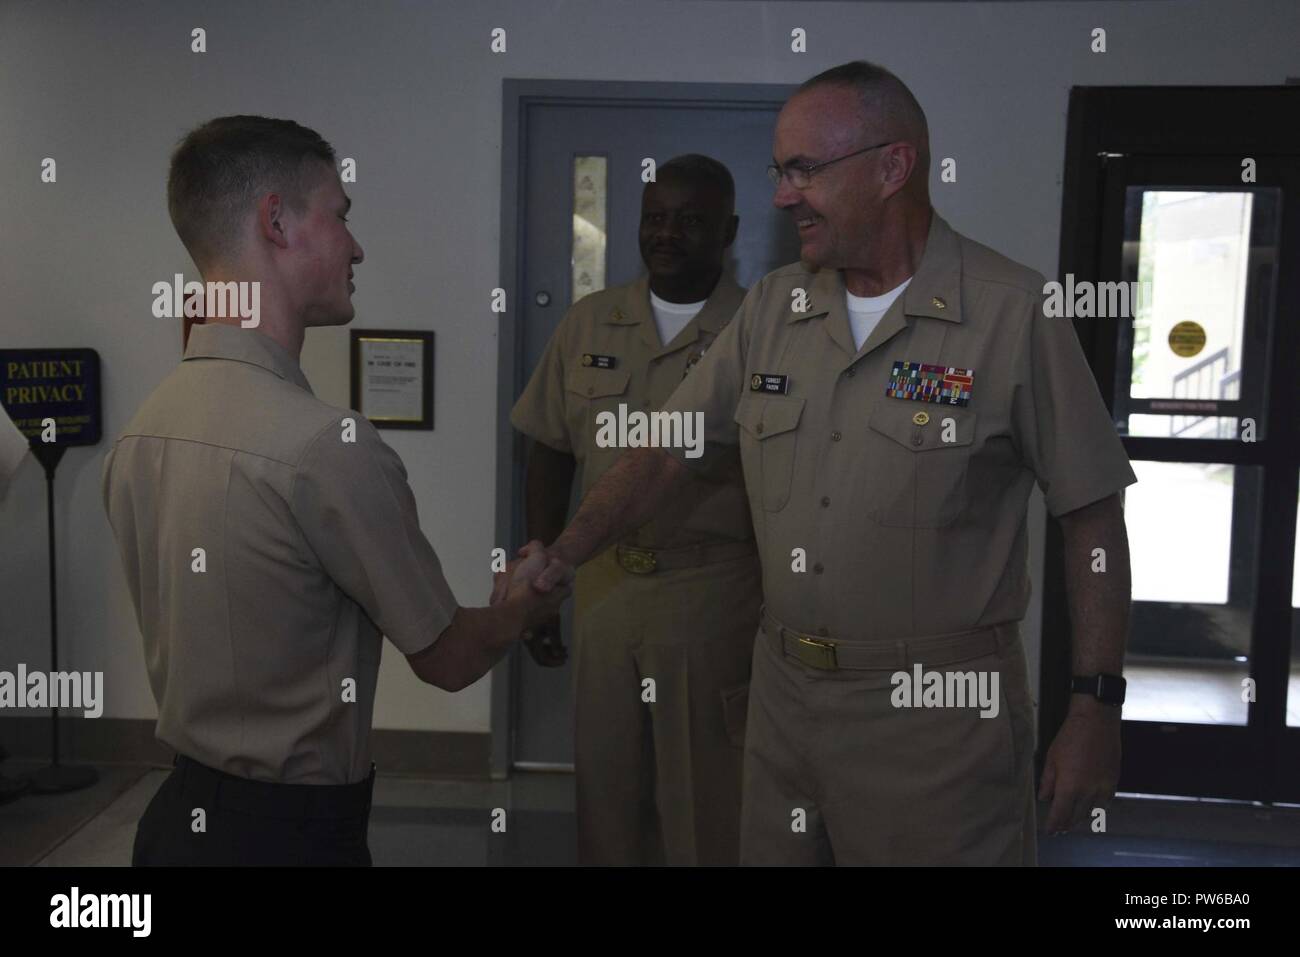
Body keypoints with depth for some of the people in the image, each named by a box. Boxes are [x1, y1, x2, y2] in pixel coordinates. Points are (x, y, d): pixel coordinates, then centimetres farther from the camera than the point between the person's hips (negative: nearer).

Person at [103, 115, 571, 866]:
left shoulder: (138, 434, -2)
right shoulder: (327, 443, -25)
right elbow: (448, 659, -13)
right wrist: (531, 604, 8)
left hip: (182, 811, 7)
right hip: (292, 829, -7)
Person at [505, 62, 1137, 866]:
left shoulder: (1014, 312, -10)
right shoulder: (773, 307, 4)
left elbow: (1092, 520, -7)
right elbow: (664, 455, 7)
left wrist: (1097, 709, -9)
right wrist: (559, 558, -4)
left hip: (942, 710, -5)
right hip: (784, 693, 5)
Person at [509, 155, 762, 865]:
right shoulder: (587, 323, 5)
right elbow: (550, 457, 9)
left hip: (714, 593, -3)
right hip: (603, 585, 4)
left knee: (704, 802, 8)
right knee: (604, 786, 15)